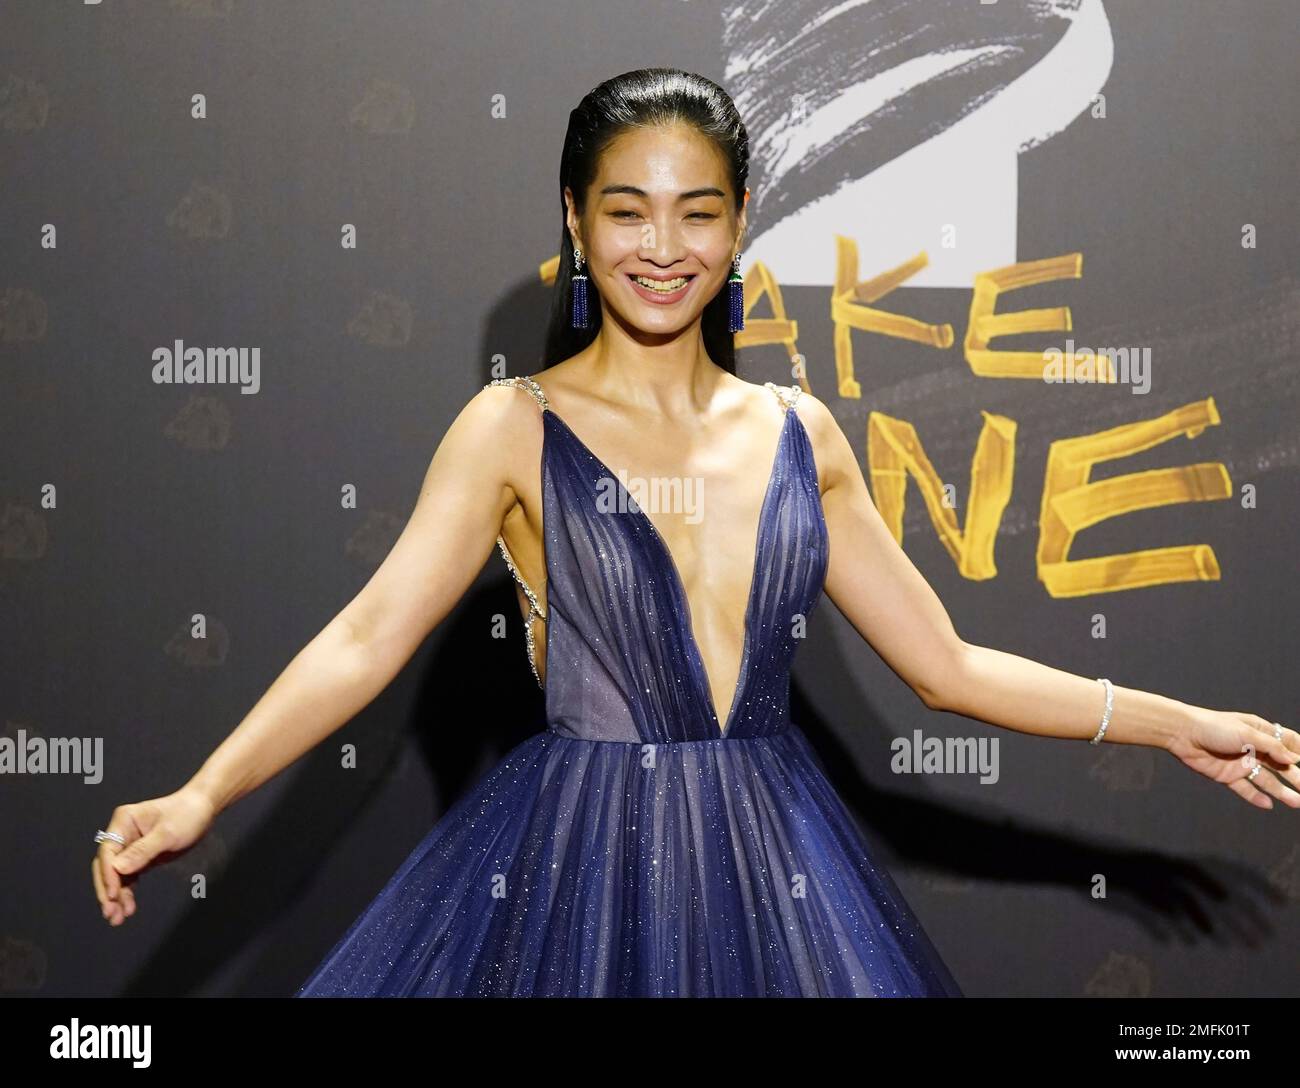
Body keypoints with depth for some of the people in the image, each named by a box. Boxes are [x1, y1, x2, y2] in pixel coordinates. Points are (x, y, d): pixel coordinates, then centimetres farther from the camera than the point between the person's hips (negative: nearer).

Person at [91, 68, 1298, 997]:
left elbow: (947, 665, 10)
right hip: (576, 858, -3)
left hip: (775, 864, 3)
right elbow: (368, 637, -11)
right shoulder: (515, 427, -3)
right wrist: (201, 796, -23)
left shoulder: (798, 433, 6)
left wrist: (1176, 723, 7)